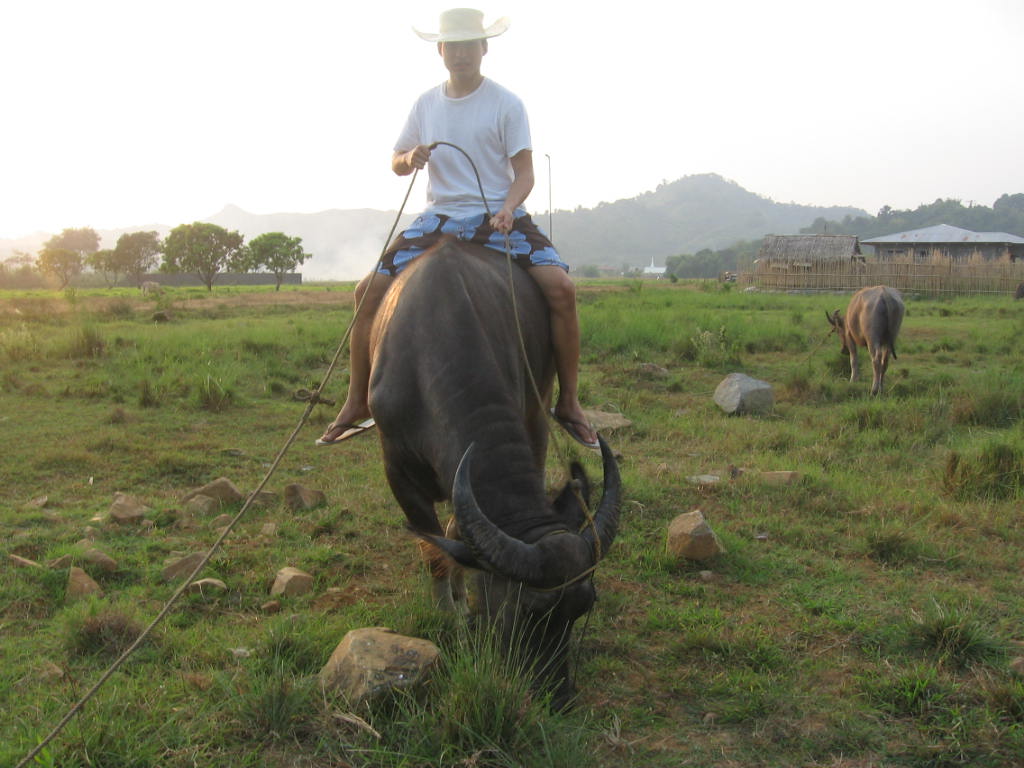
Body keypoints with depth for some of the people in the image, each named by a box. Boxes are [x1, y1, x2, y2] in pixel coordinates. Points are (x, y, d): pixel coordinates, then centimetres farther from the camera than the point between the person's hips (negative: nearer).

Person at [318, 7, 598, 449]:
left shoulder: (506, 104, 0)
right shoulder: (426, 104, 11)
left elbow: (524, 172, -2)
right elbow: (396, 163, 18)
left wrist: (507, 209, -23)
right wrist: (409, 158, -7)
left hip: (498, 217, -3)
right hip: (439, 218, 3)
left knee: (560, 286, -26)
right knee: (369, 291, -12)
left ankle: (568, 402, -12)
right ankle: (356, 404, 2)